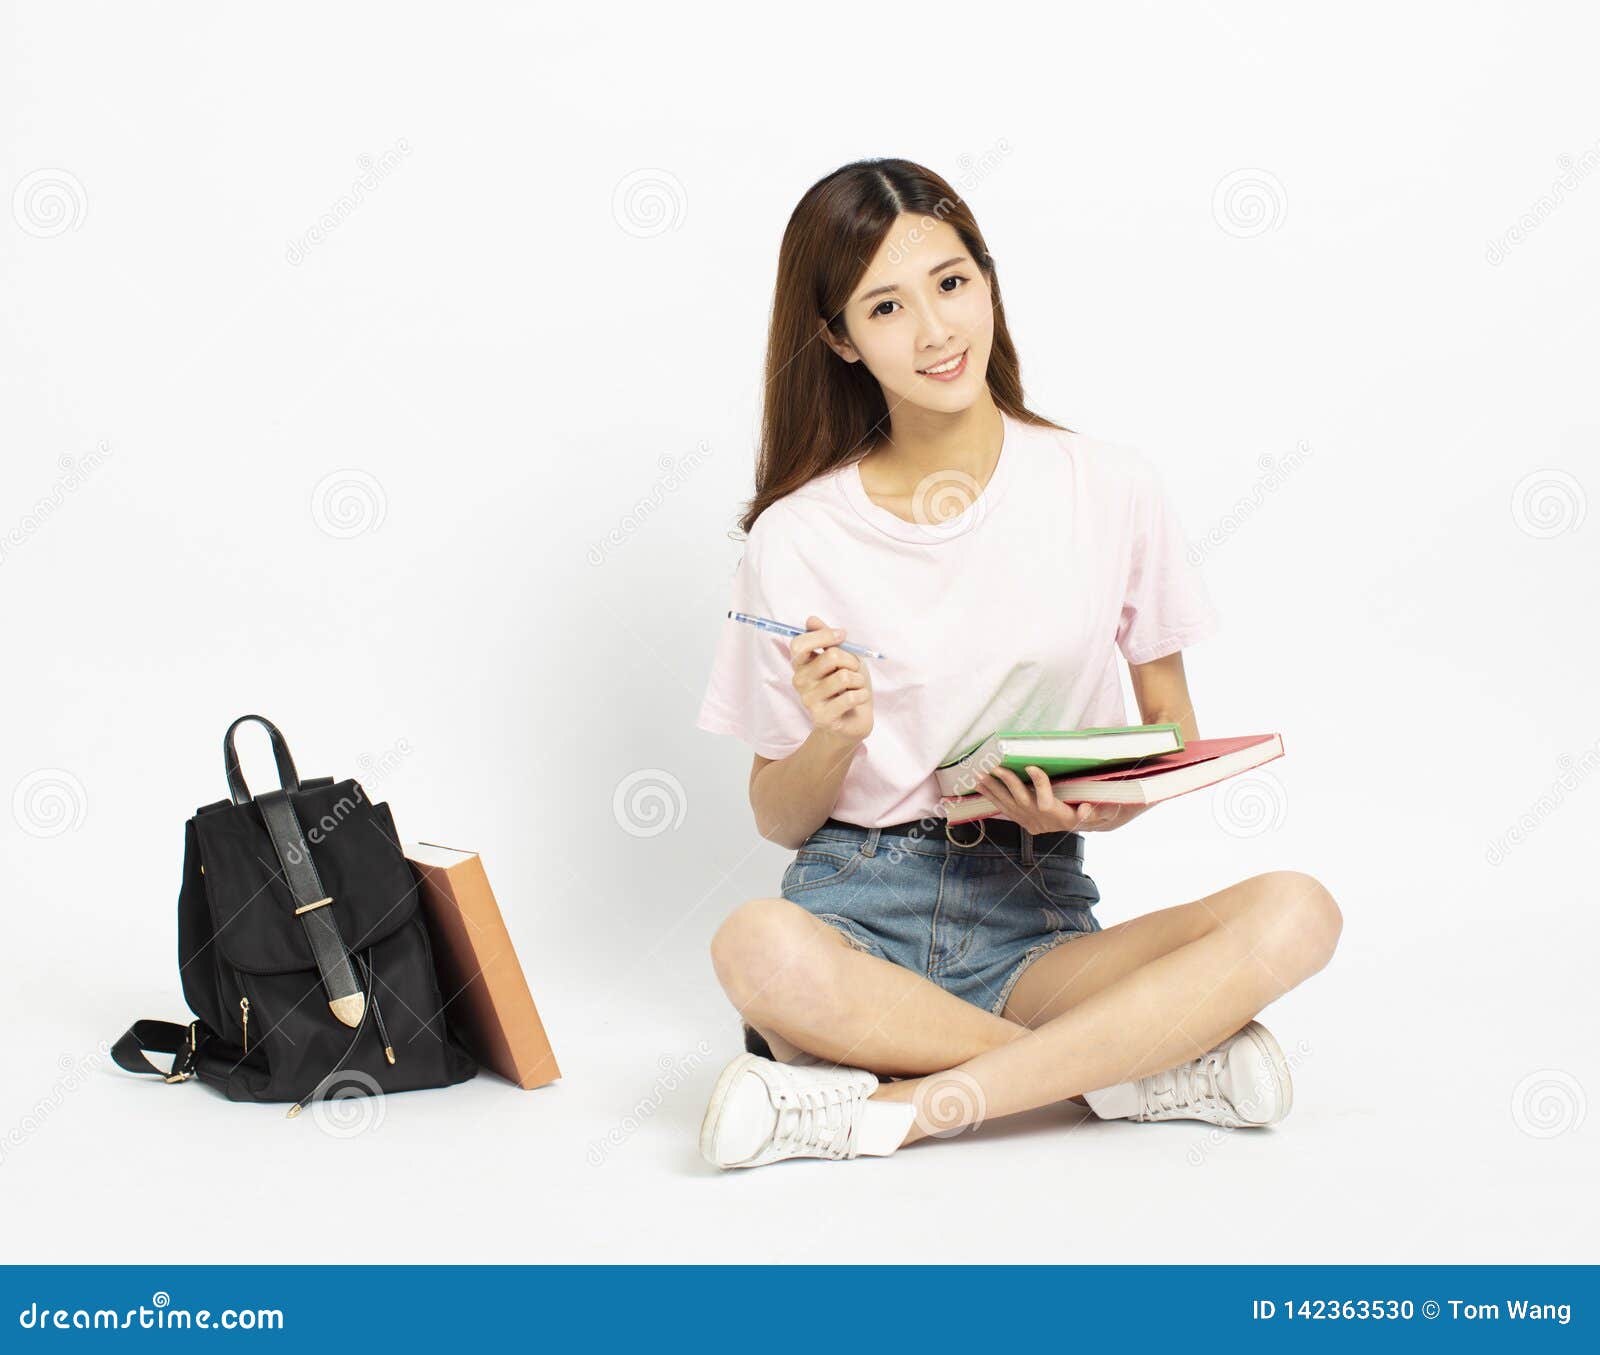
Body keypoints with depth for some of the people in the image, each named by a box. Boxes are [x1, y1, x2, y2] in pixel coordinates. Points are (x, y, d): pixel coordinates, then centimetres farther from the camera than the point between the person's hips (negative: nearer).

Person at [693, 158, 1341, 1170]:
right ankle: (1145, 1063, -17)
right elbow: (778, 817, 6)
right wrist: (835, 738, -16)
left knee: (1295, 914, -25)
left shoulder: (1111, 490, 2)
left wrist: (1111, 803, -11)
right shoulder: (795, 538, -1)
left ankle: (898, 1105, -22)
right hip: (860, 908, -1)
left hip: (1035, 915, 1)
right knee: (758, 947, -36)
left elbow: (1175, 730, 12)